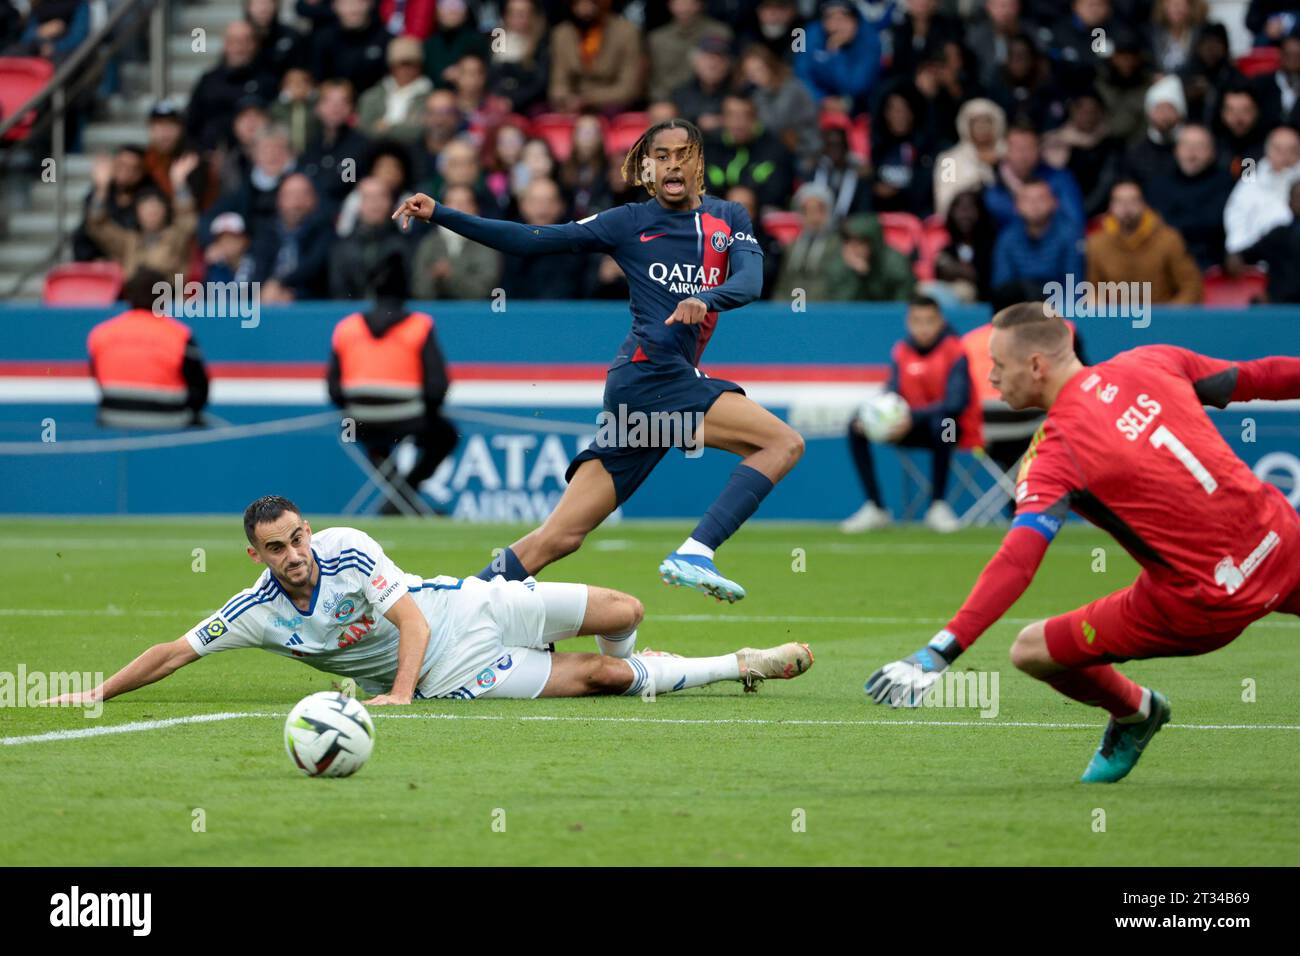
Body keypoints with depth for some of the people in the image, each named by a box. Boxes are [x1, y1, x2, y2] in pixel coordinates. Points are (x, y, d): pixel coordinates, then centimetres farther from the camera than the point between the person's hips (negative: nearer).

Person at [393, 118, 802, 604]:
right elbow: (532, 241, 4)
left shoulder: (728, 219, 15)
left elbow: (750, 281, -4)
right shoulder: (631, 222, 4)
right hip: (650, 376, -5)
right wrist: (439, 215, -2)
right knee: (783, 442, -19)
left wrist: (706, 299, -27)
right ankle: (693, 554, -26)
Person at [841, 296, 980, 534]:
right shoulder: (901, 351, 3)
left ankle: (937, 506, -26)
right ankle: (876, 508, -9)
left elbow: (956, 403, -23)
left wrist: (912, 418, -35)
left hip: (954, 430, -5)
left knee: (940, 422, -40)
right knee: (856, 427, -11)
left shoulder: (954, 351, -12)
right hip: (914, 427, 5)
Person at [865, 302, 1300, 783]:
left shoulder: (1056, 453, -13)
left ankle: (1134, 711, 32)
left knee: (1031, 650, 8)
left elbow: (1017, 562, -23)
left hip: (1202, 603, -6)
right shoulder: (1153, 362, 1)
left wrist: (938, 652, -28)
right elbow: (1256, 379, 11)